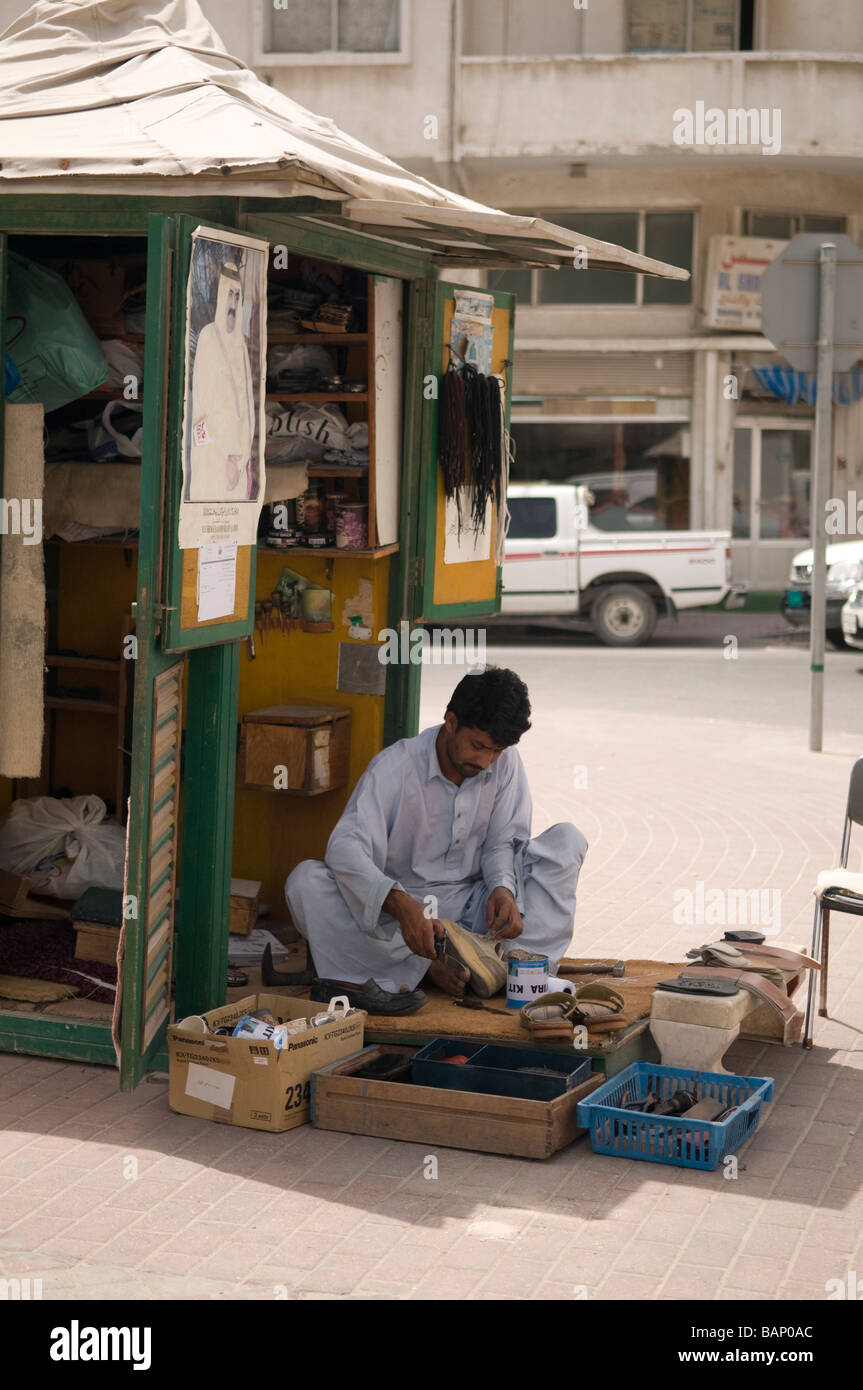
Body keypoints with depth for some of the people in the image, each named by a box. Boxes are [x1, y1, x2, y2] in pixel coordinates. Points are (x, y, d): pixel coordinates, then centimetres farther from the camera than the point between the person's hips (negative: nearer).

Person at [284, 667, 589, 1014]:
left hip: (470, 909, 3)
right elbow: (345, 846, -28)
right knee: (305, 881, -30)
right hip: (399, 919, -3)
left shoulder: (504, 762, -2)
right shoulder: (394, 767, -16)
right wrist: (401, 904, -45)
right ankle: (427, 965, -38)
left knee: (566, 839, -14)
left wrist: (503, 888, -23)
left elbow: (503, 840, 2)